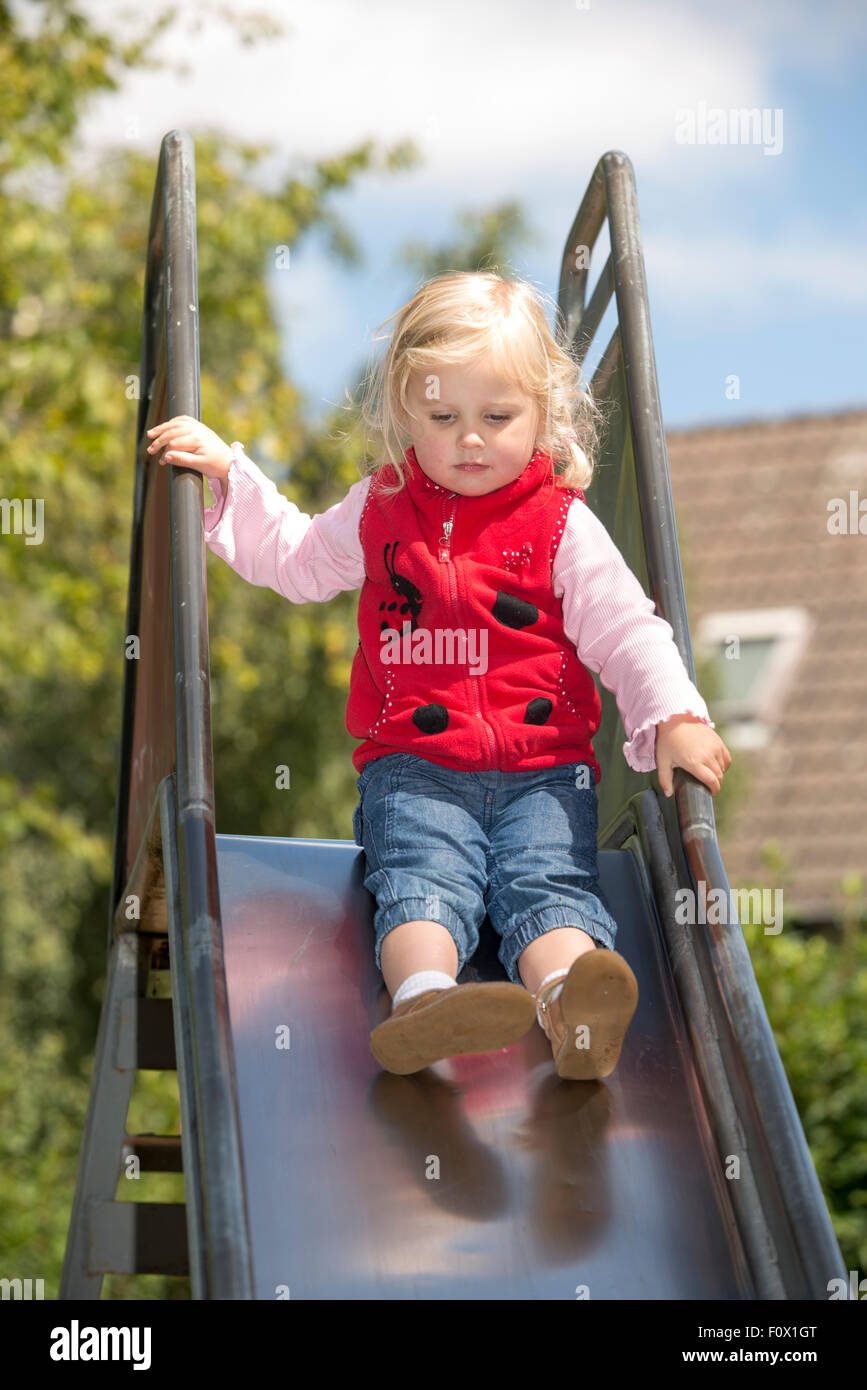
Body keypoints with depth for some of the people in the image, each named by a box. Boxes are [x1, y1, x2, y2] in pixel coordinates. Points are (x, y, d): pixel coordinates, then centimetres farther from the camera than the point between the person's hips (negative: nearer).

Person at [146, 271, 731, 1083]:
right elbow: (293, 558, 28)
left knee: (552, 887, -26)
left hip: (543, 769, 0)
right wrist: (225, 475, 18)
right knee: (423, 882, -28)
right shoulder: (379, 510, 15)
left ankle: (573, 1013, -54)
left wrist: (674, 718, -15)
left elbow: (625, 629, 2)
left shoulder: (562, 526, 6)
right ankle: (423, 1000, -57)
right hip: (413, 765, 1)